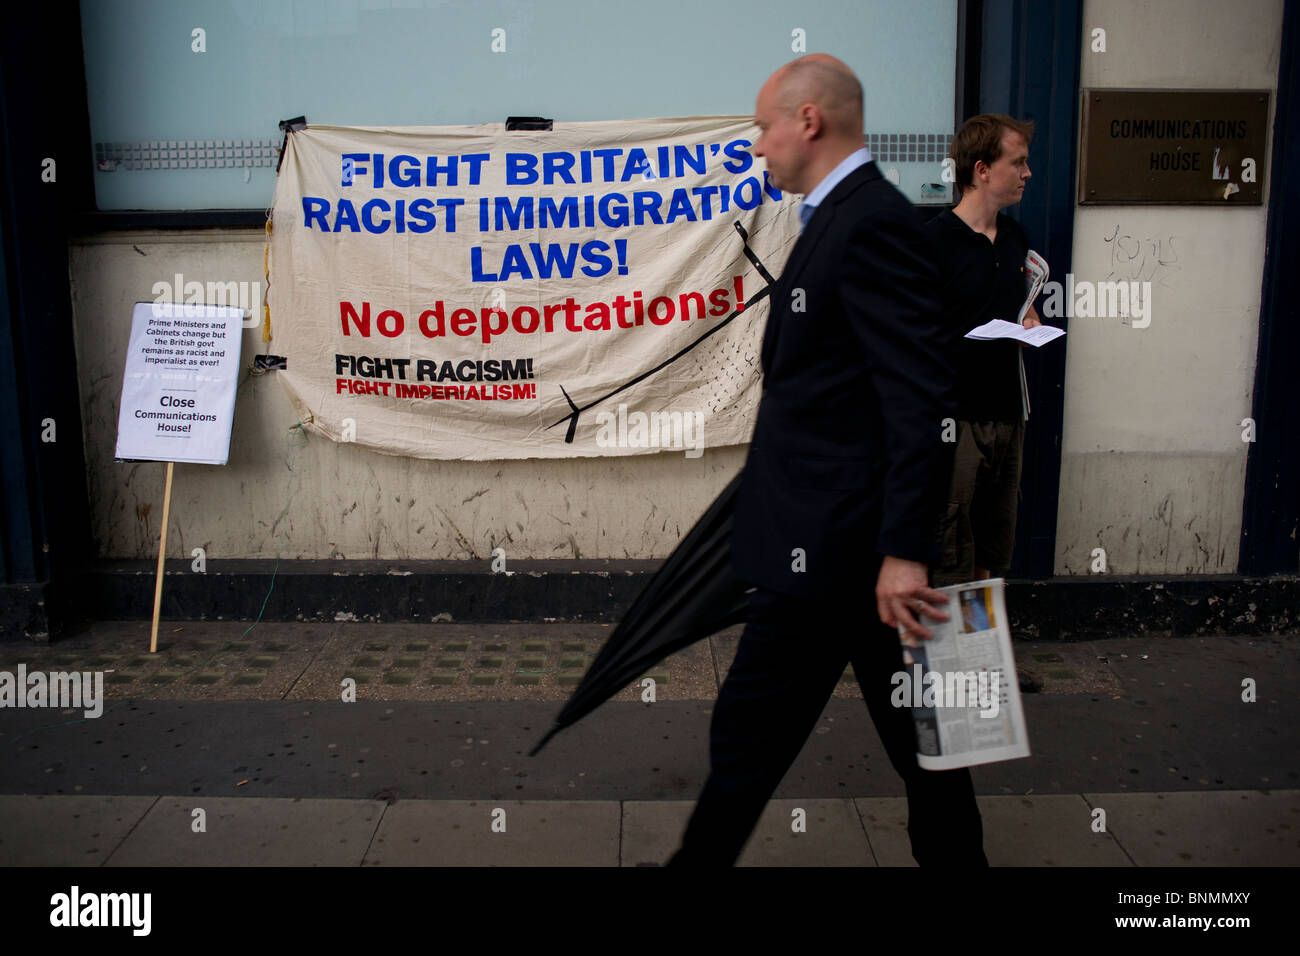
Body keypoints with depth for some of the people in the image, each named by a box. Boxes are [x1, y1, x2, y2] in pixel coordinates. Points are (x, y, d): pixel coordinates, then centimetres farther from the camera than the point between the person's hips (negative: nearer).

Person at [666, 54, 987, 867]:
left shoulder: (873, 223, -16)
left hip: (835, 544, -10)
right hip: (844, 538, 10)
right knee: (914, 737, 18)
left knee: (749, 733, 3)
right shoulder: (848, 219, 16)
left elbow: (922, 398, -22)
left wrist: (903, 549, -23)